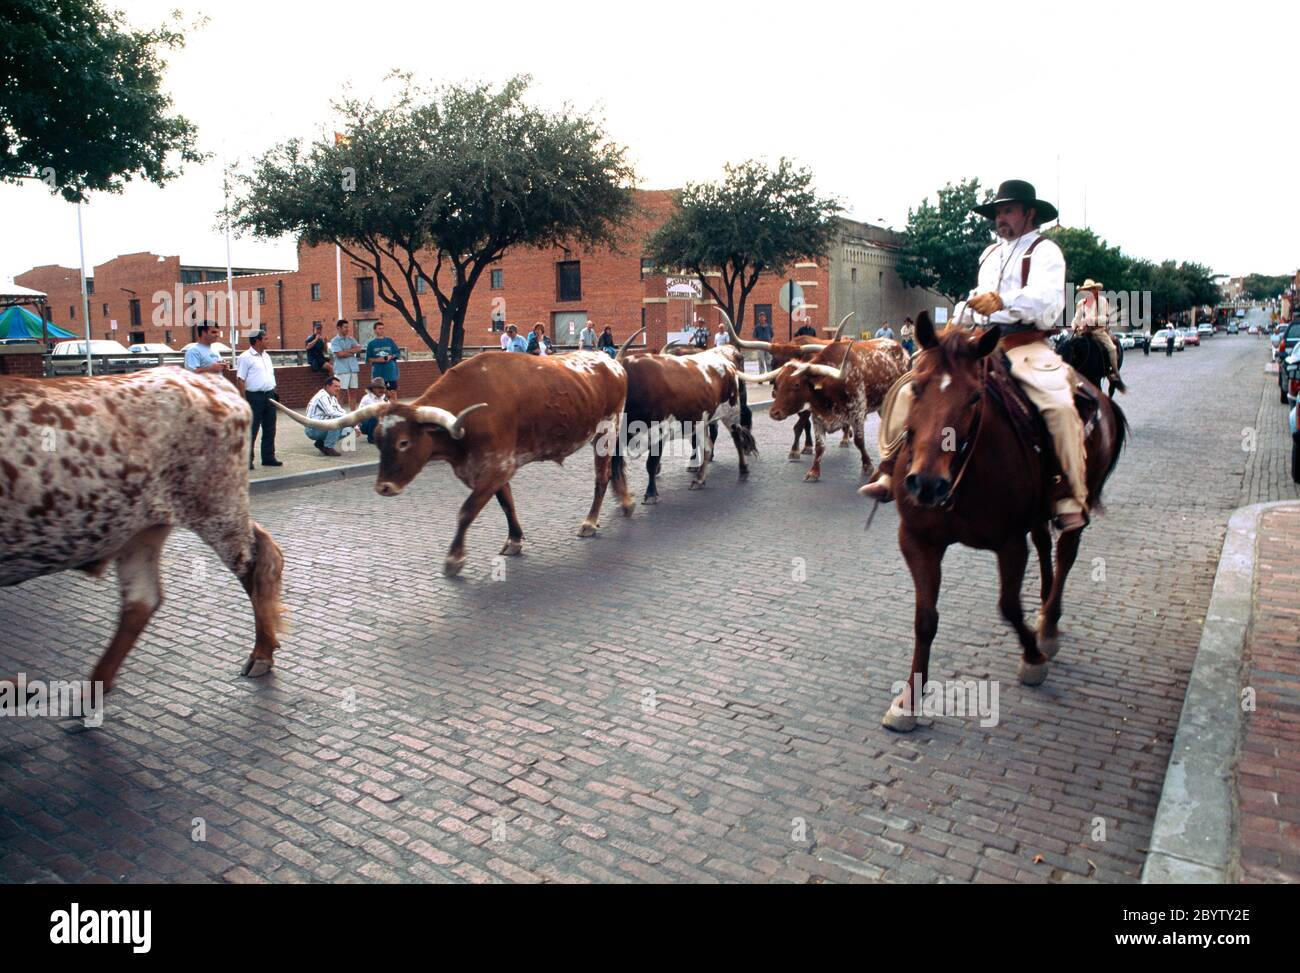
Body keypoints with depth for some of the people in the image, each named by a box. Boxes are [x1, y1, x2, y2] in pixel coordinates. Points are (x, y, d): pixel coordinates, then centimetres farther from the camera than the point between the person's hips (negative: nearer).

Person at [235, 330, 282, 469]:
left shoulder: (266, 356, 16)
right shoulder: (246, 358, -9)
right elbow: (241, 380, -13)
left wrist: (273, 392, 15)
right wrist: (243, 400, -17)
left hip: (269, 396, 8)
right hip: (254, 396, -8)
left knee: (269, 429, 12)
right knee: (251, 430, -3)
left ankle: (268, 457, 21)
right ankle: (247, 460, 4)